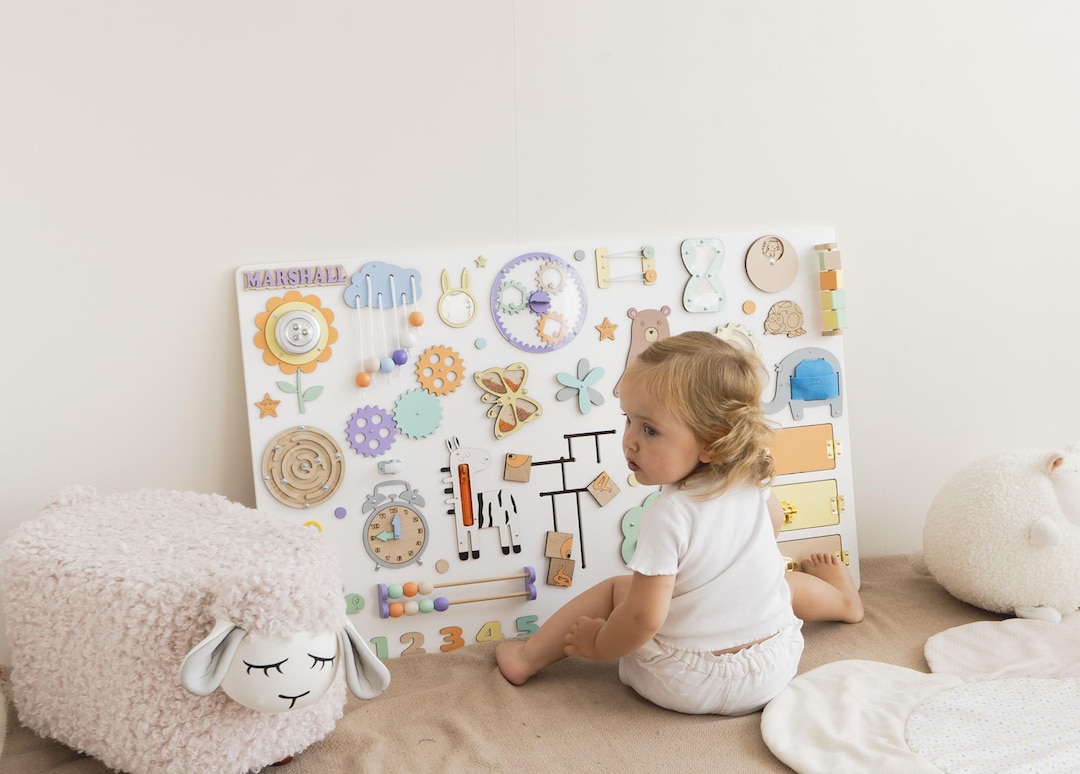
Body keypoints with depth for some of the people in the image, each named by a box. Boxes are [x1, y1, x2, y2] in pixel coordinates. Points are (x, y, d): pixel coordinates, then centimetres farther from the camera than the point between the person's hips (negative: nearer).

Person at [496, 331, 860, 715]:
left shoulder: (670, 515, -26)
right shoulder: (752, 483, -6)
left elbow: (644, 618, -27)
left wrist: (598, 645, -8)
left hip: (687, 684, -5)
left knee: (613, 588, 14)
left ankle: (529, 657, 20)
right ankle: (837, 596, 60)